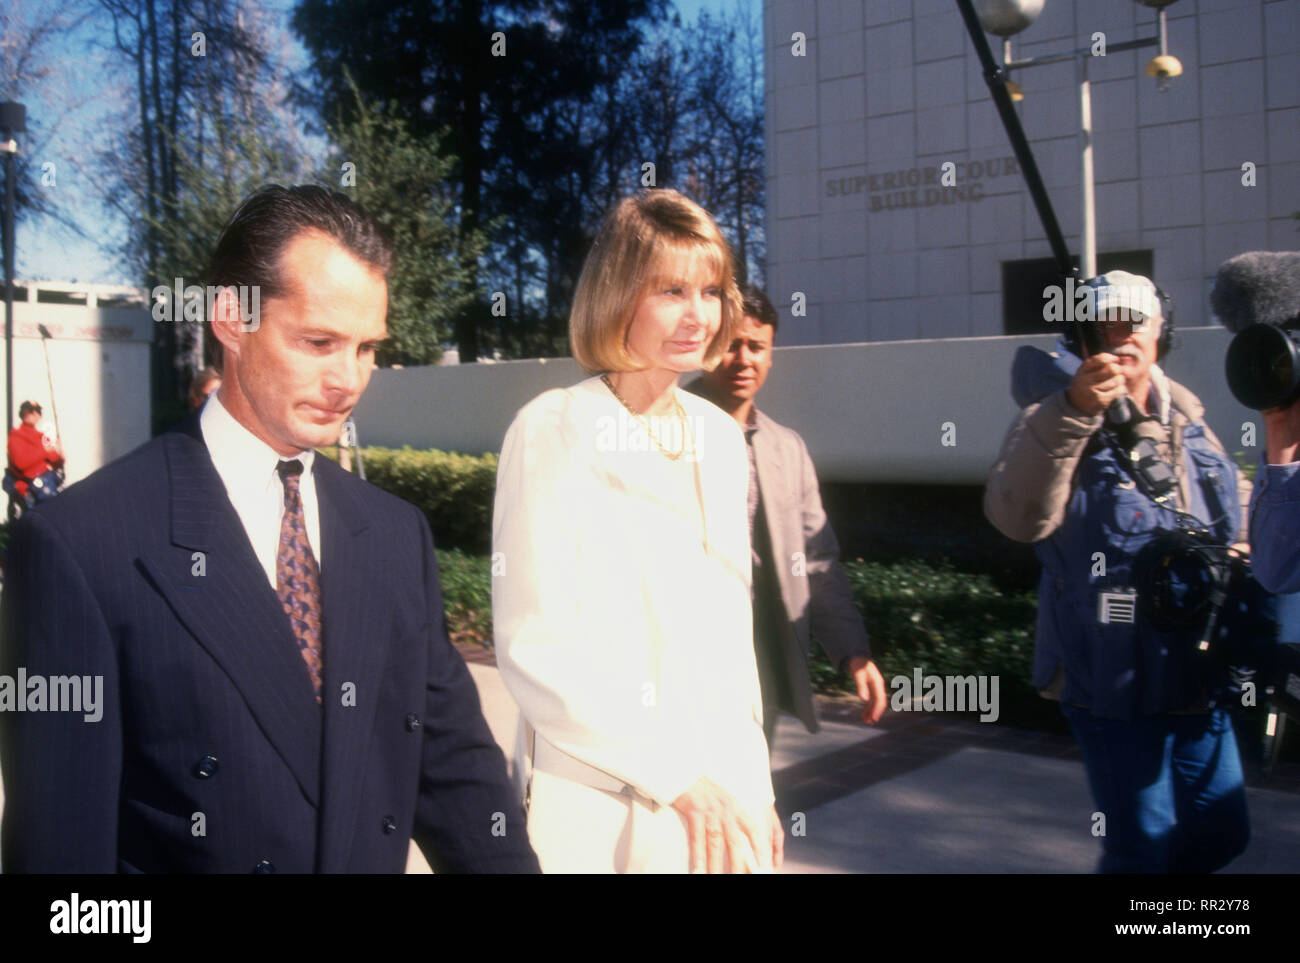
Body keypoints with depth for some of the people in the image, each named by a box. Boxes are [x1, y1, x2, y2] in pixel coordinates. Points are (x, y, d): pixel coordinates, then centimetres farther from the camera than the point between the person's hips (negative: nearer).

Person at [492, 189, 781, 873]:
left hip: (723, 796, 5)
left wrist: (756, 787, 12)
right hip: (601, 814, -5)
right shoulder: (552, 432, -10)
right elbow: (530, 644, -14)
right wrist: (674, 777, -15)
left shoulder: (720, 438, 8)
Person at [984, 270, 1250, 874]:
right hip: (1115, 682, -7)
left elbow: (1228, 534, 26)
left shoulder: (1187, 422, 9)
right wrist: (1072, 413, -43)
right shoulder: (1059, 420, -12)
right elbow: (1018, 517, -34)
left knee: (1222, 832, 18)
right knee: (1142, 849, 0)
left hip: (1197, 680, 7)